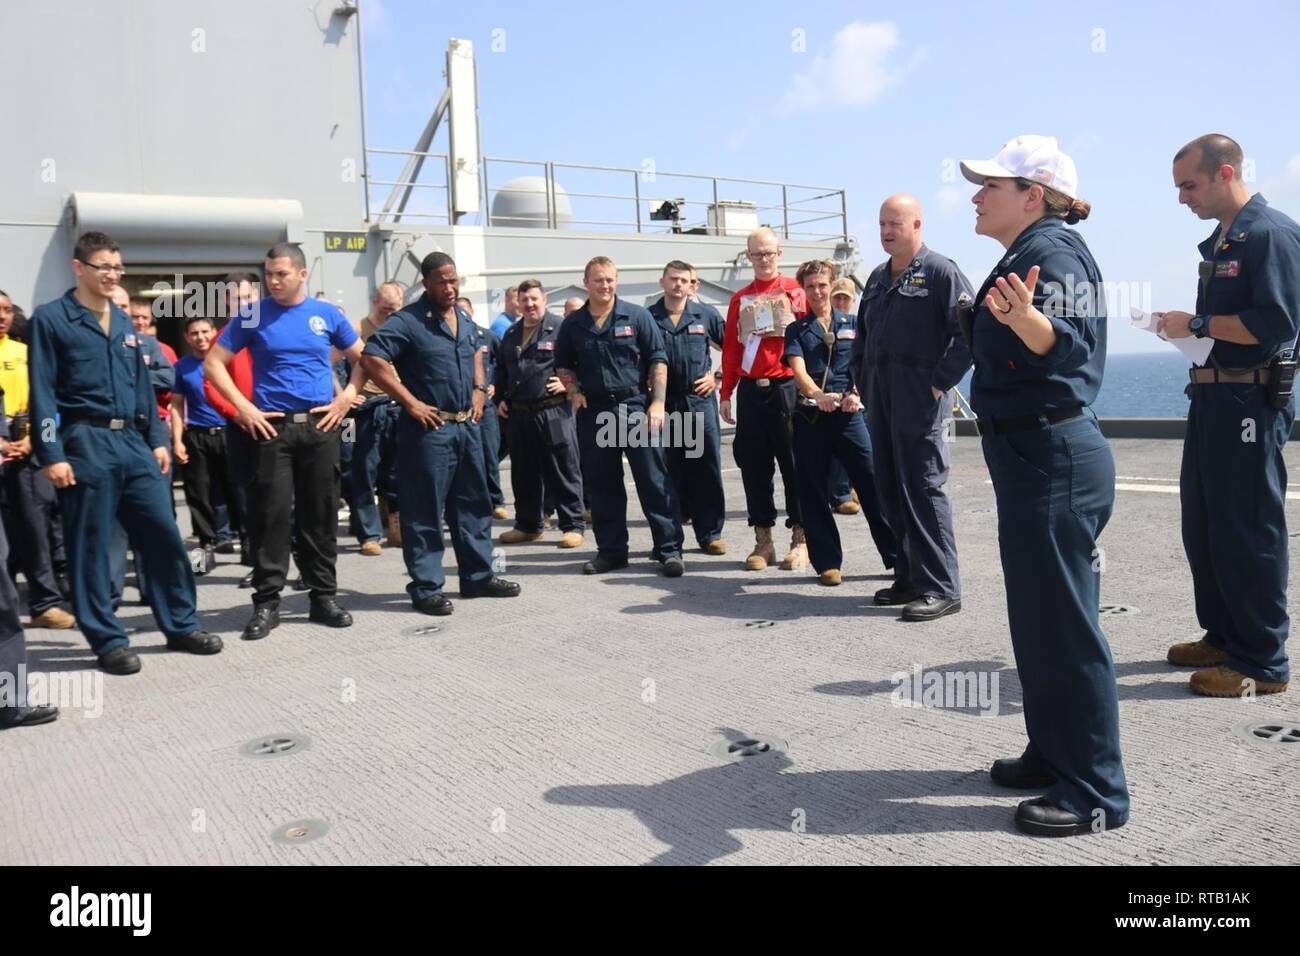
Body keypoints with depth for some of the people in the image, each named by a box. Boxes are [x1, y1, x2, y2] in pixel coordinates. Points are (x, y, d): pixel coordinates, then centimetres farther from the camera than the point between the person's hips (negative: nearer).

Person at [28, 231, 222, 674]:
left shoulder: (124, 323, 17)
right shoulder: (50, 319, -2)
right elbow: (42, 392, -7)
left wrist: (157, 439, 13)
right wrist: (51, 454, -13)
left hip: (133, 442, 6)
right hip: (86, 443, -6)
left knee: (163, 533, 5)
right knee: (90, 546, 2)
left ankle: (181, 626, 16)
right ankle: (109, 641, 11)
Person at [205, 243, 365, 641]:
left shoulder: (327, 314, 7)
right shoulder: (253, 316, 2)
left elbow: (361, 358, 15)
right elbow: (213, 363, 3)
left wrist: (347, 397, 1)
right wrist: (243, 407, -6)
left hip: (320, 426, 2)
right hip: (271, 427, -2)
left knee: (321, 515, 7)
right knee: (270, 516, -3)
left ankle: (324, 596, 17)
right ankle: (266, 603, 6)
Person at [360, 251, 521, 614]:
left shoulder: (465, 319, 13)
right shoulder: (408, 321, -11)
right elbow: (371, 358, -21)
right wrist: (410, 402, -20)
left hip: (467, 425, 8)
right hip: (429, 428, -8)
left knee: (474, 504, 14)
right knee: (425, 511, -1)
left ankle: (479, 576, 26)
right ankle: (426, 588, 8)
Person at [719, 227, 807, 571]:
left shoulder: (796, 291, 2)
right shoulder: (740, 299, 13)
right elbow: (731, 349, 13)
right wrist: (726, 395, 9)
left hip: (787, 388, -3)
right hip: (750, 392, 4)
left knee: (795, 465, 1)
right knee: (754, 466, 5)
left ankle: (800, 540, 10)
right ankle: (763, 542, 13)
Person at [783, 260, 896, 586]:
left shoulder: (852, 324, 12)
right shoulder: (797, 330, 10)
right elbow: (798, 370, -5)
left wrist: (856, 394, -20)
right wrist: (817, 395, -26)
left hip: (848, 414, -1)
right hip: (809, 416, 1)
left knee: (872, 483, -6)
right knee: (813, 491, 3)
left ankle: (897, 555, 2)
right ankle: (827, 563, 12)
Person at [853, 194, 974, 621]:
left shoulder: (940, 272, -6)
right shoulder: (877, 278, 18)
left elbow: (969, 331, -13)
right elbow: (862, 337, 25)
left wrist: (941, 382, -15)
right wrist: (865, 384, 15)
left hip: (920, 402, -8)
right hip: (881, 403, 8)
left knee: (923, 490, -8)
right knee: (891, 491, 11)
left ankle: (941, 588, -2)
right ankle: (909, 578, 21)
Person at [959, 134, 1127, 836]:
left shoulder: (1052, 248, -13)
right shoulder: (1028, 251, 17)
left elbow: (1064, 344, -30)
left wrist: (1027, 318, -50)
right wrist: (989, 322, 40)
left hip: (1053, 456, -11)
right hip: (1033, 453, 11)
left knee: (1063, 623, -5)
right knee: (1037, 618, 17)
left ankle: (1096, 792, 6)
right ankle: (1053, 753, 31)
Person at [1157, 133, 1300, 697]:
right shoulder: (1220, 241, 17)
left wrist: (1197, 323, -16)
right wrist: (1185, 328, 6)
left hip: (1252, 402, -10)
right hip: (1212, 397, 10)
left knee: (1250, 532, -5)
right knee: (1204, 526, 15)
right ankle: (1223, 636, 27)